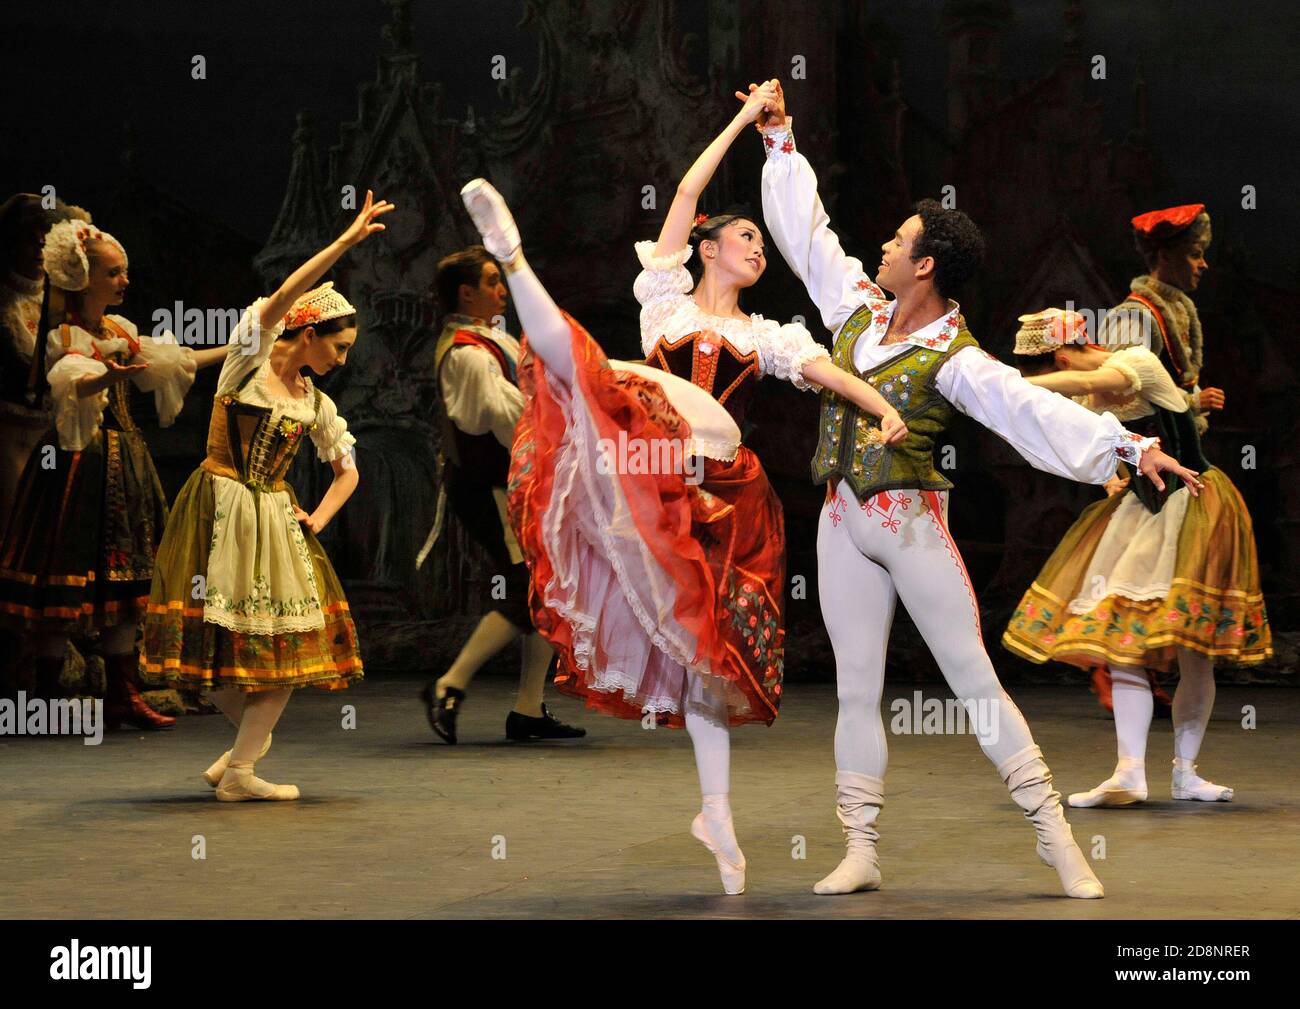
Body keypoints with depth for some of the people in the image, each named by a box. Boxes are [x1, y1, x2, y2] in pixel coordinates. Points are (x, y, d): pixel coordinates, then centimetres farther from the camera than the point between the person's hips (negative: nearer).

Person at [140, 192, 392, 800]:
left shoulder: (317, 405, 12)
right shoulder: (251, 357, -2)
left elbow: (348, 470, 23)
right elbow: (284, 297, -18)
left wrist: (317, 520, 5)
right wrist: (349, 239, -21)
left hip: (276, 522, 5)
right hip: (219, 511, -5)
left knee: (288, 643, -3)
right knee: (212, 637, -6)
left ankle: (239, 766, 3)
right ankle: (251, 739, 17)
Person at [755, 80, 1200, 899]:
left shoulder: (953, 360, -15)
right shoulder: (857, 306, 5)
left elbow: (1029, 404, -27)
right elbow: (805, 232, 15)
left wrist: (1129, 443, -39)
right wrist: (781, 138, 17)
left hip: (912, 523, -6)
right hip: (843, 523, 6)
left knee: (974, 679, -4)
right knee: (857, 688, 6)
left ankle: (1056, 835, 1)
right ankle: (861, 852, 9)